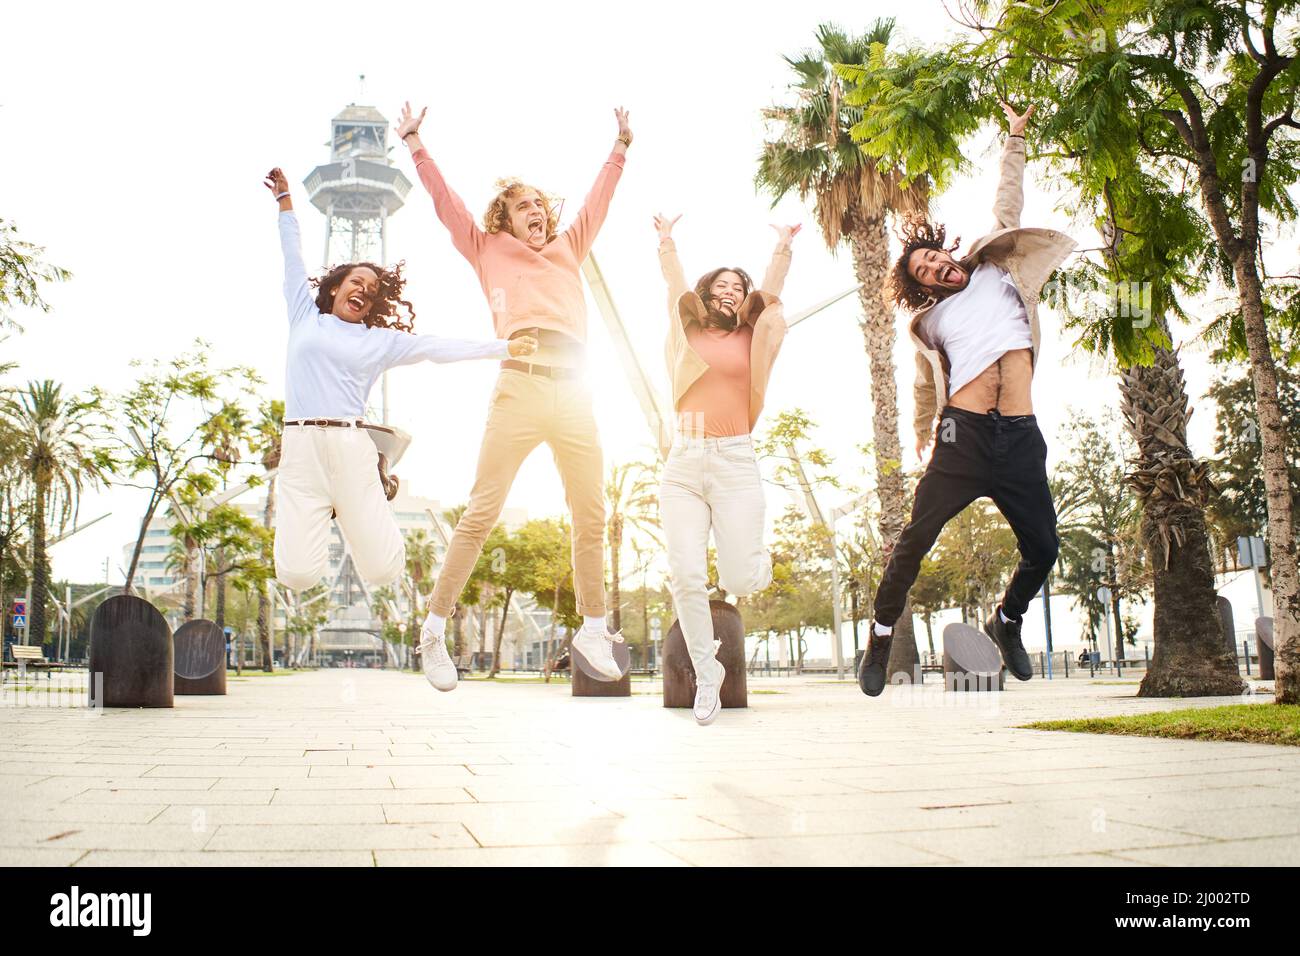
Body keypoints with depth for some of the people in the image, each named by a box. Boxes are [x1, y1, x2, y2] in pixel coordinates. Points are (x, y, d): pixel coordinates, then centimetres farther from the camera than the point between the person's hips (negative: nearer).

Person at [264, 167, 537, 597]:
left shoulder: (381, 340, 17)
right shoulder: (306, 318, 18)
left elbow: (440, 348, 12)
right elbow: (293, 259, 23)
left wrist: (506, 348, 8)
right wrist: (285, 199, 26)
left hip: (352, 448, 1)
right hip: (301, 446, -1)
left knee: (383, 571, -9)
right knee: (298, 574, -13)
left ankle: (346, 514, 25)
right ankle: (312, 520, 22)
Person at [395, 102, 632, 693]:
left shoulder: (568, 249, 30)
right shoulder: (488, 250, 21)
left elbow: (598, 201, 34)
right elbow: (445, 202, 20)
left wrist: (621, 146, 37)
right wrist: (415, 144, 20)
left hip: (575, 392, 4)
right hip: (520, 386, -4)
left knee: (592, 516, 1)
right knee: (482, 511, -9)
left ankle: (592, 631, 12)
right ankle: (435, 627, -2)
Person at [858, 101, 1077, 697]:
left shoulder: (996, 271, 16)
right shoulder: (931, 320, 12)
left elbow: (1008, 205, 21)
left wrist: (1014, 139, 22)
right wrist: (923, 435, 32)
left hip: (1020, 436, 2)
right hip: (963, 434, -2)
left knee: (1042, 548, 3)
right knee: (916, 538, -10)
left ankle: (1006, 622, 30)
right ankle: (882, 635, 3)